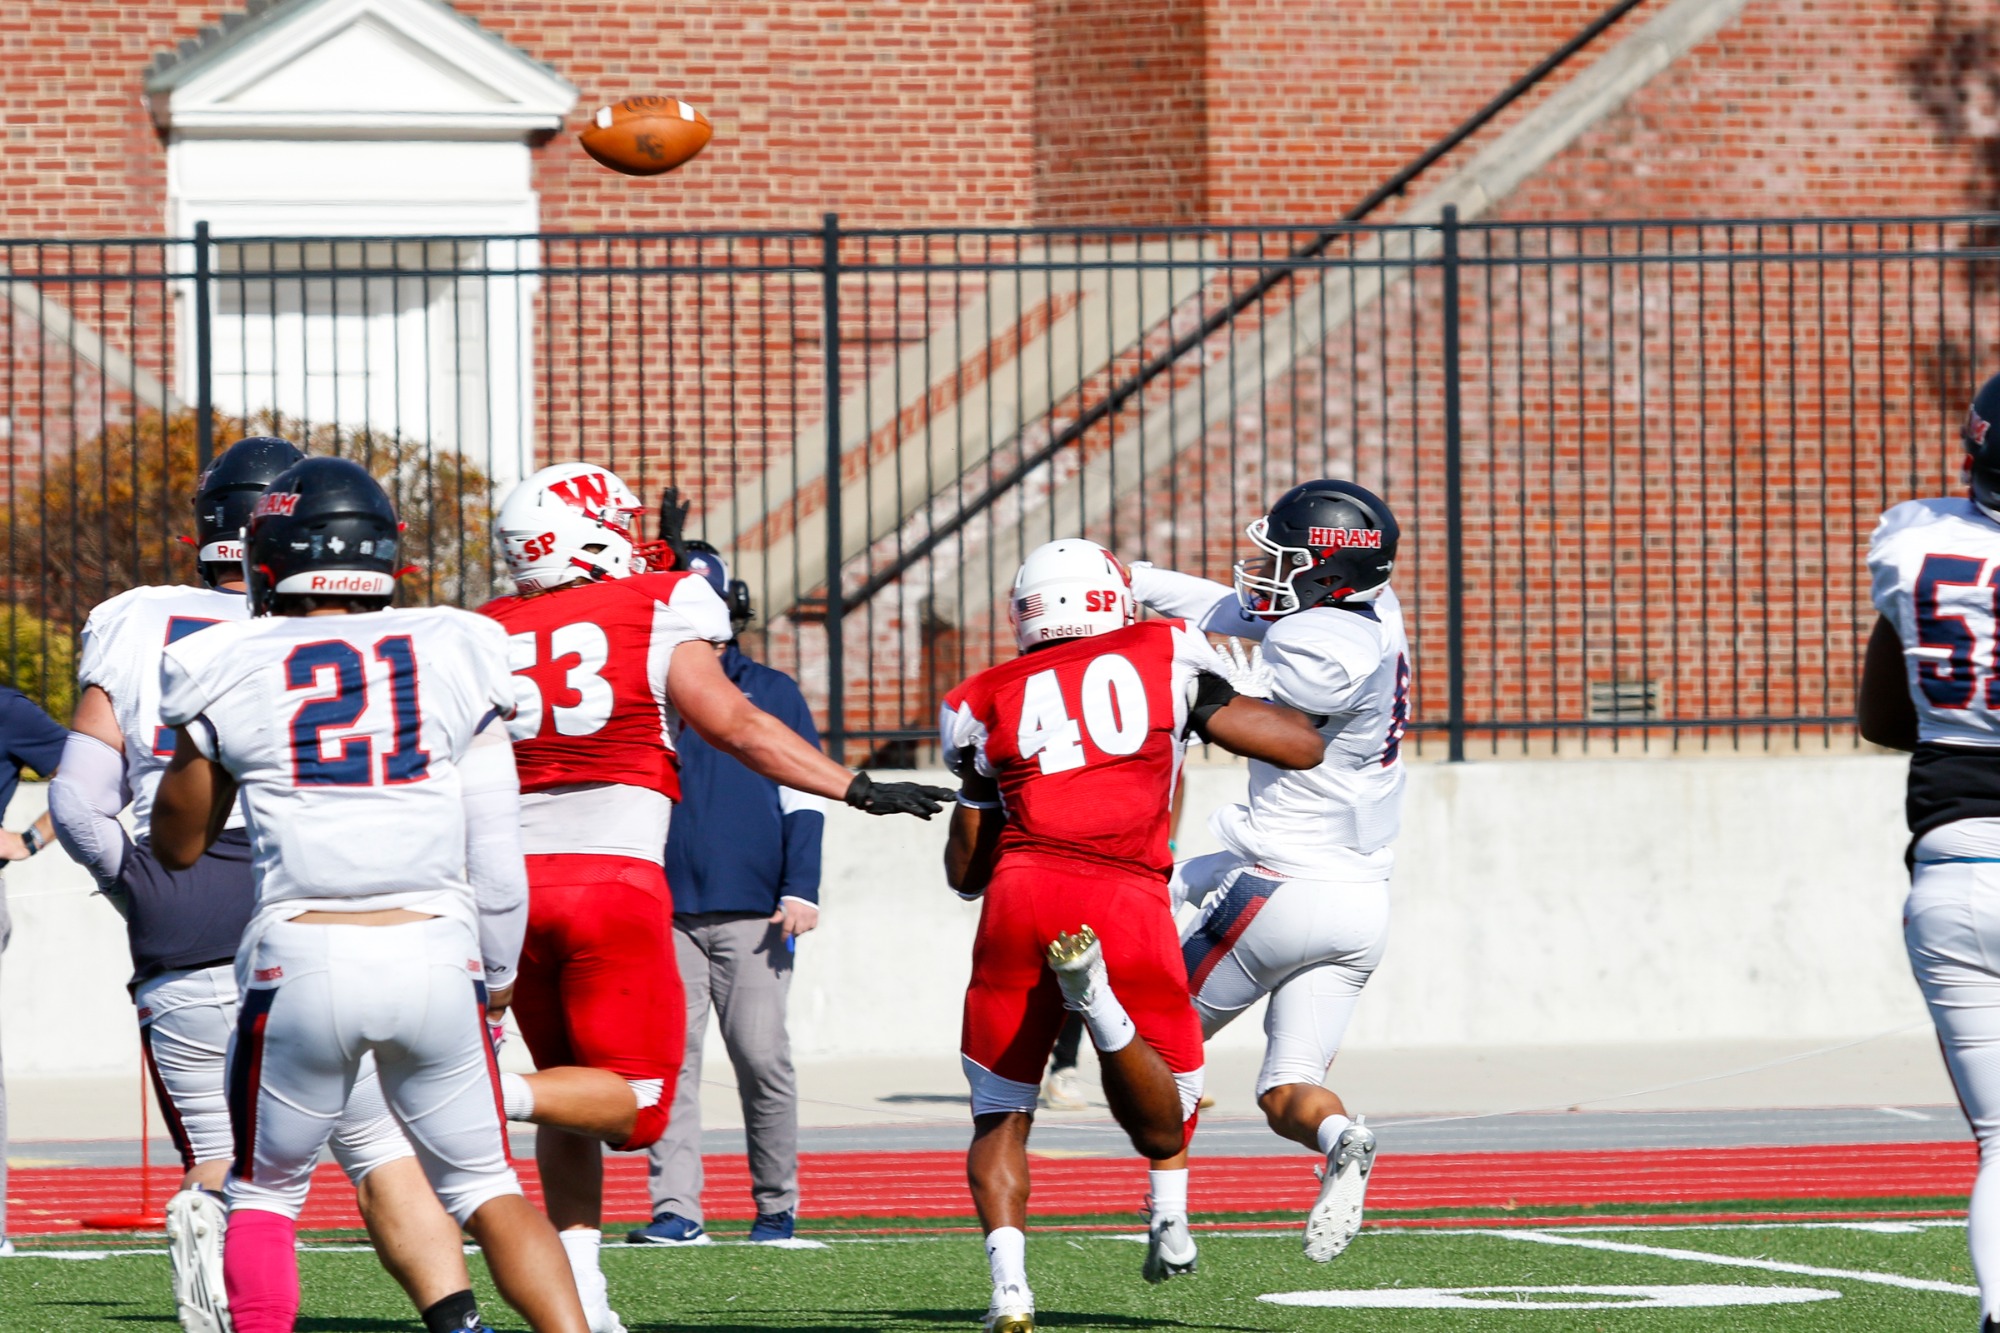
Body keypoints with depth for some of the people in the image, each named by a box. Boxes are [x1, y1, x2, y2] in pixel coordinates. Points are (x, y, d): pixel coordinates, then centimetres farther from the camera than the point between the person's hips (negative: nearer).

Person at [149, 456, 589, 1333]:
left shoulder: (234, 676, 2)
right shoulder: (453, 660, 5)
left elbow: (177, 846, 15)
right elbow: (495, 856, 5)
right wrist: (496, 978, 19)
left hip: (301, 962, -1)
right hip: (435, 955, 1)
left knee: (264, 1196, 17)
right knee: (483, 1189, 15)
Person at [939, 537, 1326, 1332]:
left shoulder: (989, 702, 17)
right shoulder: (1162, 659, 15)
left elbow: (965, 871, 22)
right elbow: (1301, 747, 17)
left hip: (1022, 892, 1)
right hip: (1127, 906, -1)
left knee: (1001, 1114, 17)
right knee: (1162, 1126, 13)